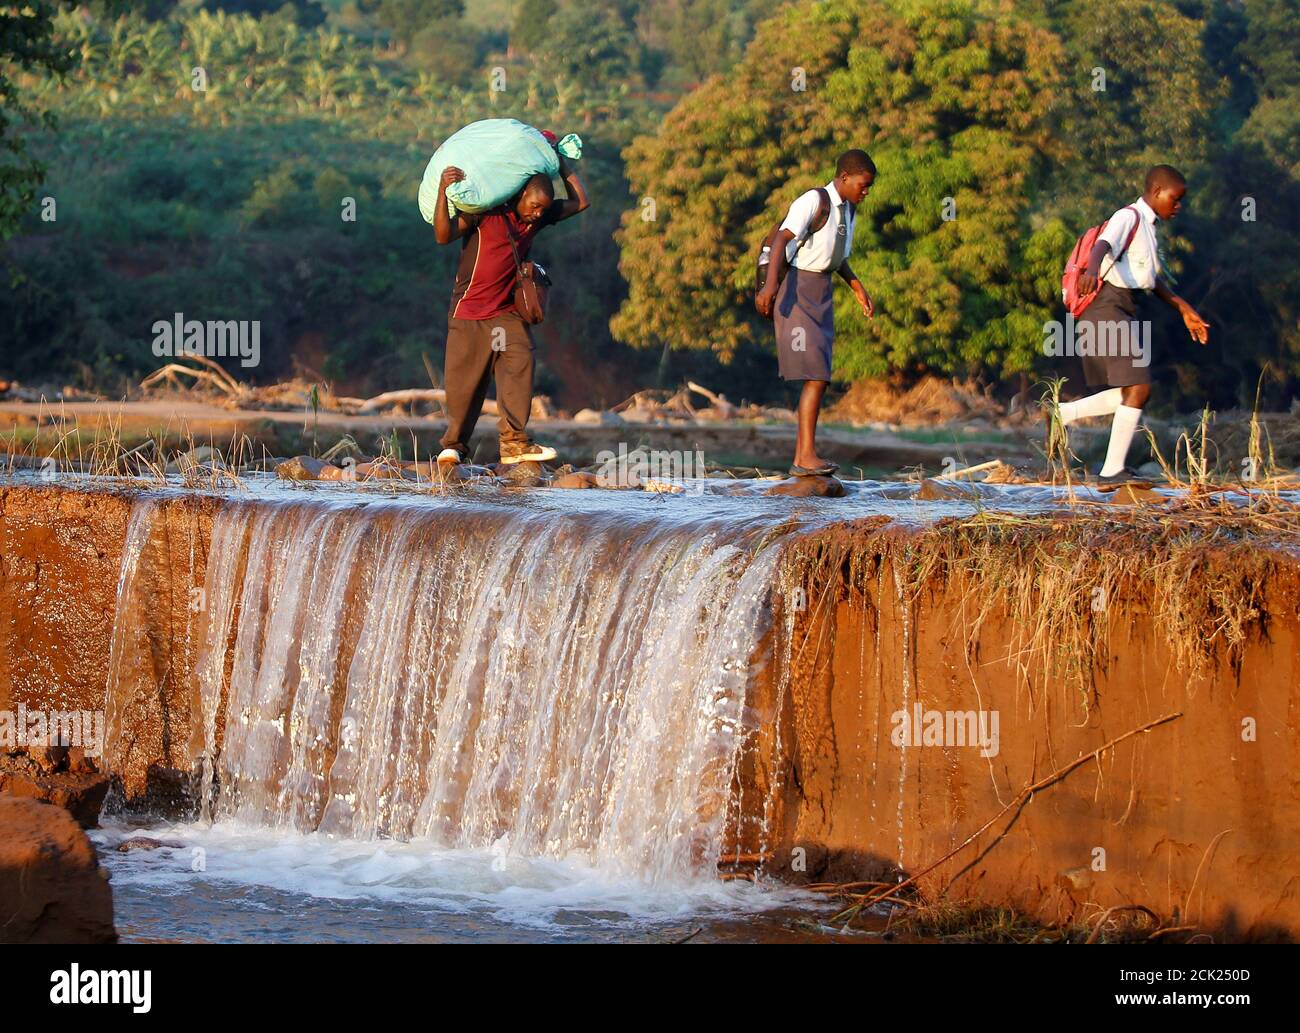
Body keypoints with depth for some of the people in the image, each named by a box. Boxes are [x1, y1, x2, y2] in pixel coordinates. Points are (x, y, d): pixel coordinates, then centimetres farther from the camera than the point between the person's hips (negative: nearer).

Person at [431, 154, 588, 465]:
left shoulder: (538, 218, 5)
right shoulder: (485, 212, -13)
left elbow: (580, 202, 13)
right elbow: (444, 235, -24)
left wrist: (561, 164, 7)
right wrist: (443, 192, -37)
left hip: (509, 312, 4)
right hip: (470, 311, -4)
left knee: (519, 369, -13)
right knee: (464, 380, -1)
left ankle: (514, 444, -16)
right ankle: (453, 446, 11)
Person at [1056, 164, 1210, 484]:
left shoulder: (1148, 227, 22)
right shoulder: (1129, 218, -9)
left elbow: (1153, 278, 33)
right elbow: (1103, 245, -29)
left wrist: (1184, 309, 33)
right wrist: (1092, 269, -50)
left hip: (1125, 313, 10)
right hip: (1108, 309, -10)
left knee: (1134, 392, 10)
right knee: (1138, 389, -14)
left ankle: (1062, 413, 16)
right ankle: (1112, 471, -12)